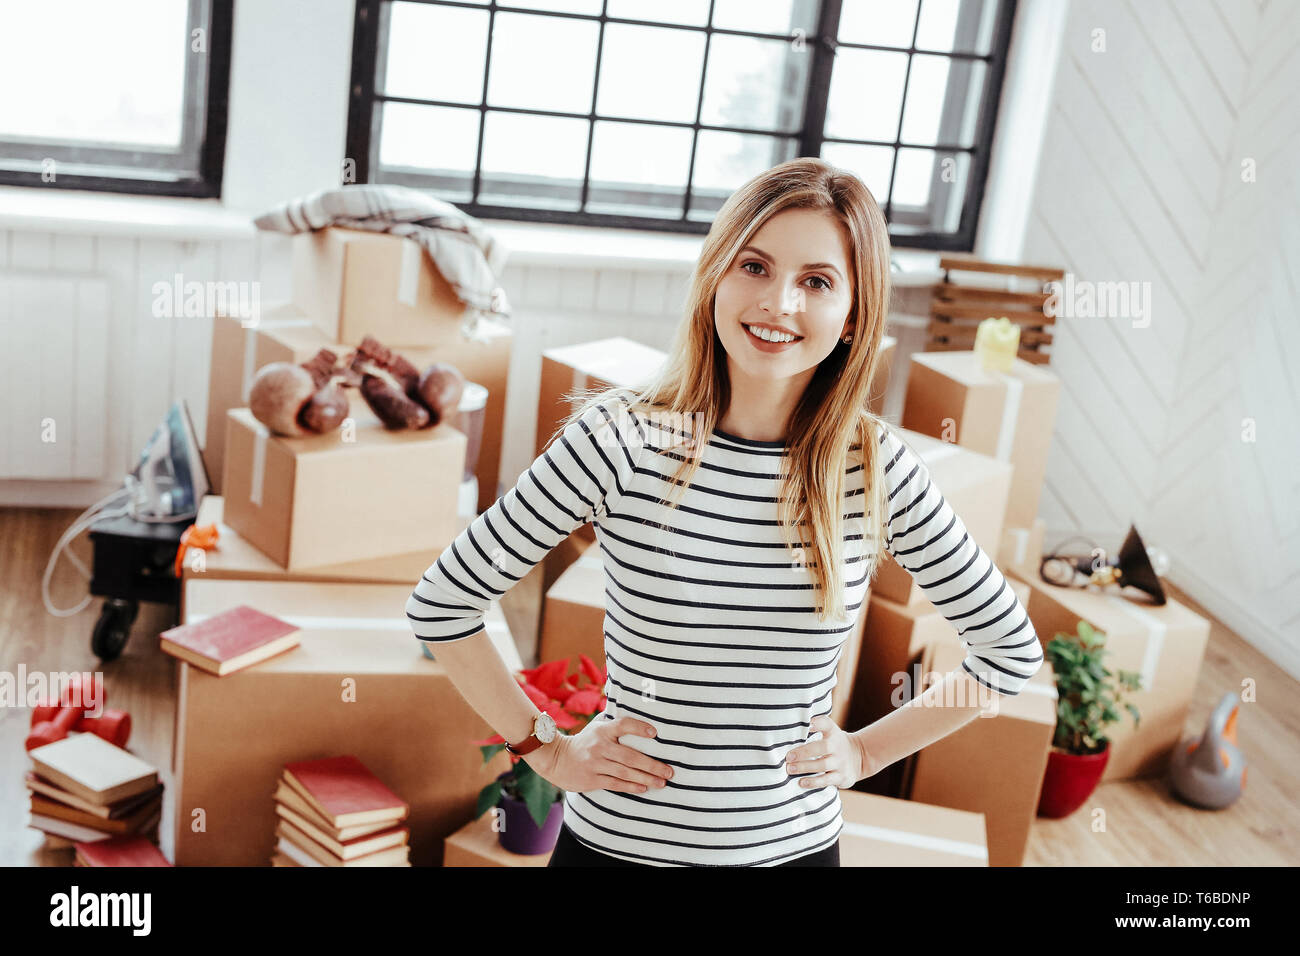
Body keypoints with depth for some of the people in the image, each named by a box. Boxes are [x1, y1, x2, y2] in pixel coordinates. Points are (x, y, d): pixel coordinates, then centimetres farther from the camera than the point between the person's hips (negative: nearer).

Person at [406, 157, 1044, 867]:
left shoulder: (877, 468, -10)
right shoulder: (622, 441, -16)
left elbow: (1011, 651, 3)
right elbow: (439, 603, -8)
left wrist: (864, 753, 2)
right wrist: (548, 751, -5)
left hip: (796, 843, 2)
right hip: (617, 841, -1)